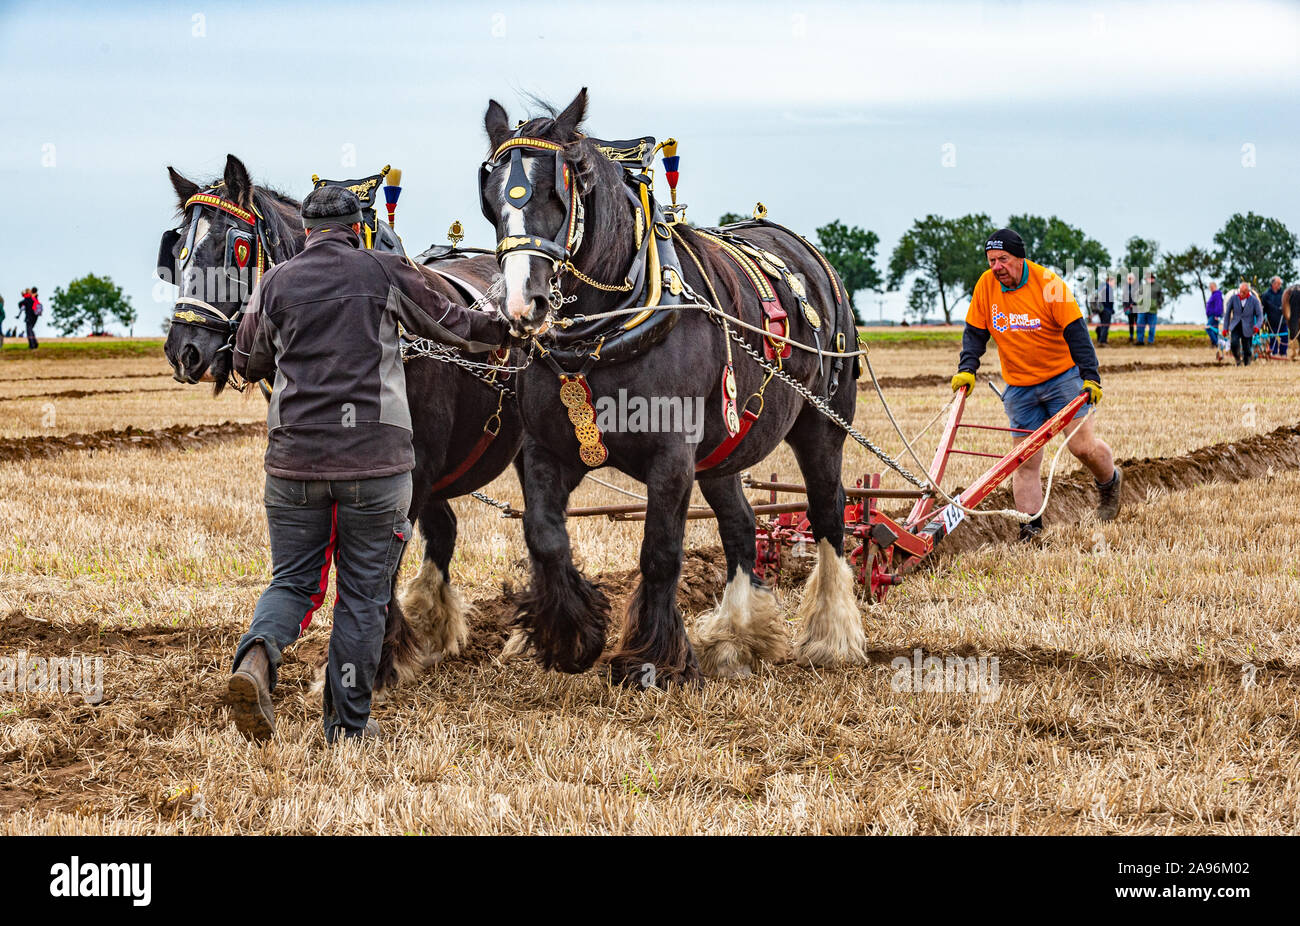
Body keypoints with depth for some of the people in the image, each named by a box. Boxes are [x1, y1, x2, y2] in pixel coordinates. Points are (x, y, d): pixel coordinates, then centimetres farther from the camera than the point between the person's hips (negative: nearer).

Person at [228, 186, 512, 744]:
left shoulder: (275, 284, 6)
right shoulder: (387, 272, 3)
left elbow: (247, 365, 16)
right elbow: (447, 323, 16)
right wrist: (504, 331, 35)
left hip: (294, 456, 2)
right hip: (374, 455, -2)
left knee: (293, 580, 12)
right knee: (363, 593, 7)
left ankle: (257, 657, -18)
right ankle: (349, 724, 11)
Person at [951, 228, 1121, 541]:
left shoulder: (1049, 283, -14)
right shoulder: (986, 286, -3)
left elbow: (1075, 332, -14)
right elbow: (975, 333, 6)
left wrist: (1090, 376, -21)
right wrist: (967, 369, -8)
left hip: (1062, 378, -3)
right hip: (1019, 386, 3)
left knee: (1082, 445, -6)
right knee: (1025, 459, -3)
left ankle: (1110, 482, 25)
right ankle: (1030, 524, 0)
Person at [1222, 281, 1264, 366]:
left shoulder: (1254, 300, -8)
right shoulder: (1233, 298, -4)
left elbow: (1260, 316, -3)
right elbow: (1227, 313, 6)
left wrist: (1257, 326, -24)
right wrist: (1225, 327, 5)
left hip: (1247, 329, 0)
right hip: (1235, 327, 0)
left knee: (1246, 349, -1)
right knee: (1234, 343, -23)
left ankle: (1247, 364, 20)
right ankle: (1238, 359, 2)